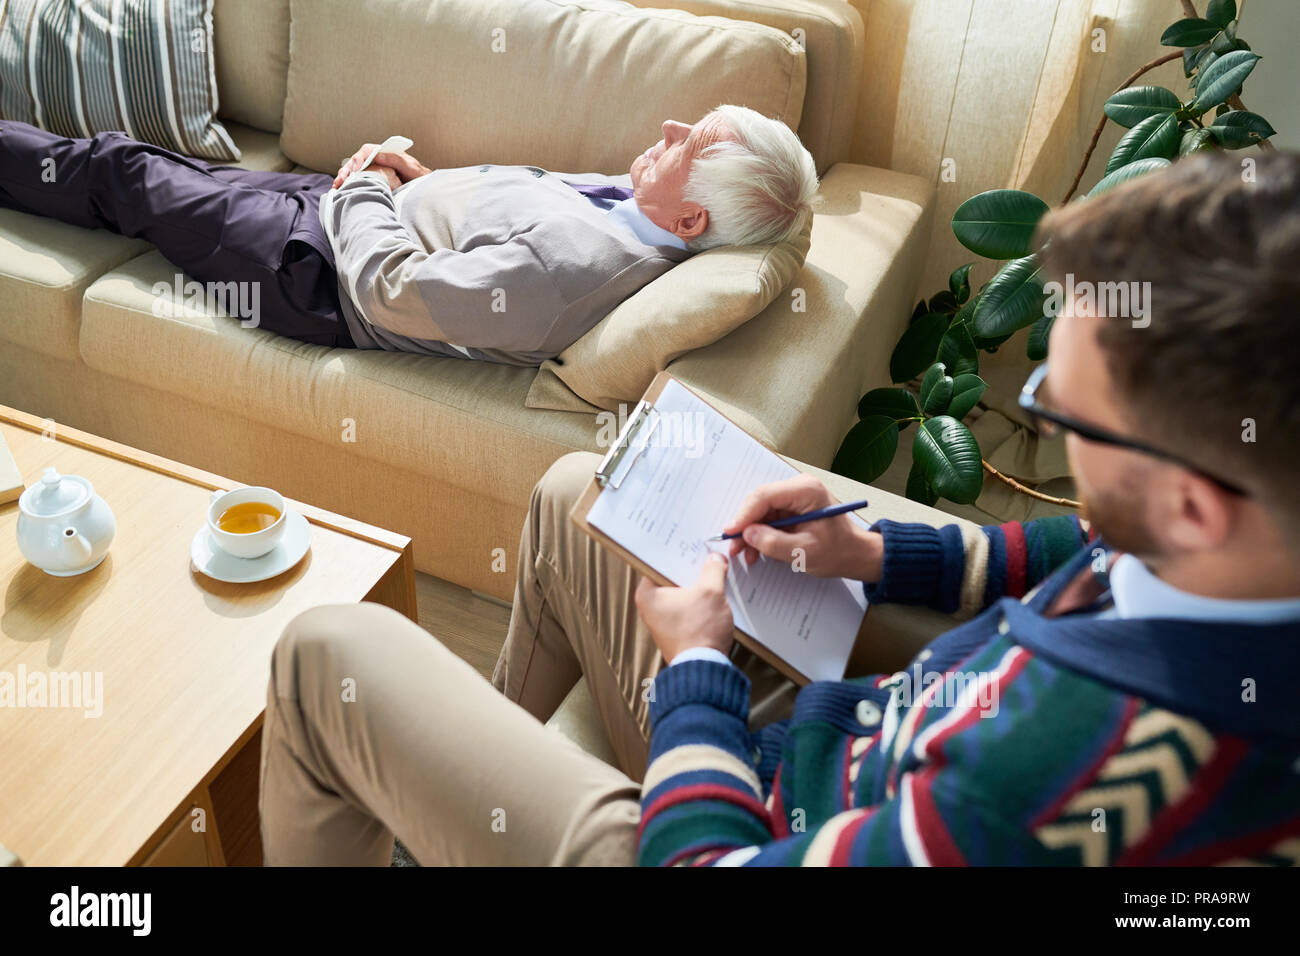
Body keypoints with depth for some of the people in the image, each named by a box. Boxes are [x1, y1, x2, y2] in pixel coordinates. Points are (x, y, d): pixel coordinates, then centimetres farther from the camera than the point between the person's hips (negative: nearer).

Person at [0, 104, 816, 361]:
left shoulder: (566, 263, -39)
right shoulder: (641, 207, -12)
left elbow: (390, 290, -29)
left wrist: (364, 188, -13)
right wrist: (427, 181, 0)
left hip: (328, 269, -7)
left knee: (121, 173, 10)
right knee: (190, 170, 23)